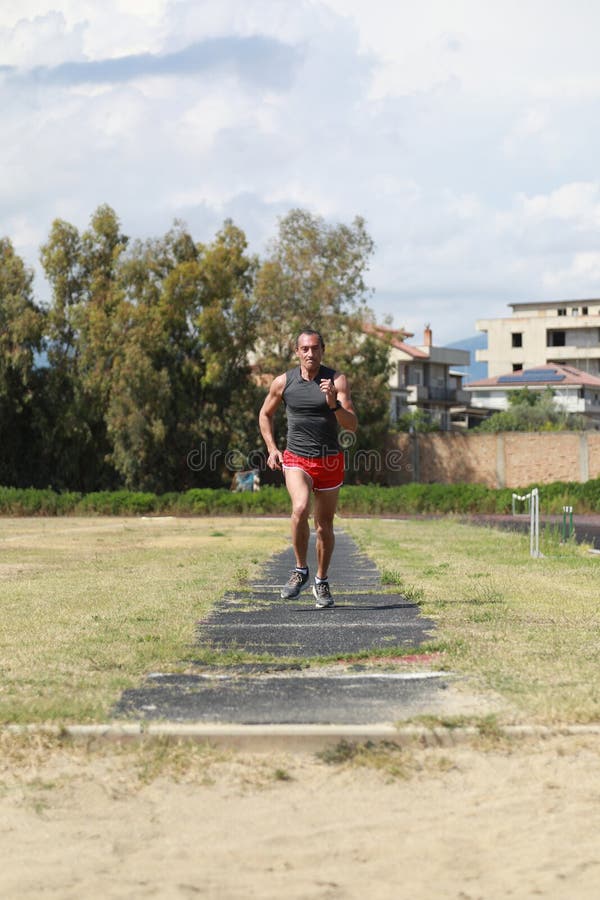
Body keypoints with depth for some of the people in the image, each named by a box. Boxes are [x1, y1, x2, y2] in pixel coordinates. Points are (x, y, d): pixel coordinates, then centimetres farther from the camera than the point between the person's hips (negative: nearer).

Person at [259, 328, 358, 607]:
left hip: (330, 462, 1)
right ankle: (300, 571, -7)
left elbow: (352, 425, -10)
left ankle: (322, 583, 28)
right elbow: (265, 414, 16)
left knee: (324, 526, 8)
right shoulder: (283, 382, -1)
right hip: (296, 460, -1)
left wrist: (333, 404, -27)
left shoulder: (337, 380, -5)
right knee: (300, 509, -27)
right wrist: (272, 448, 4)